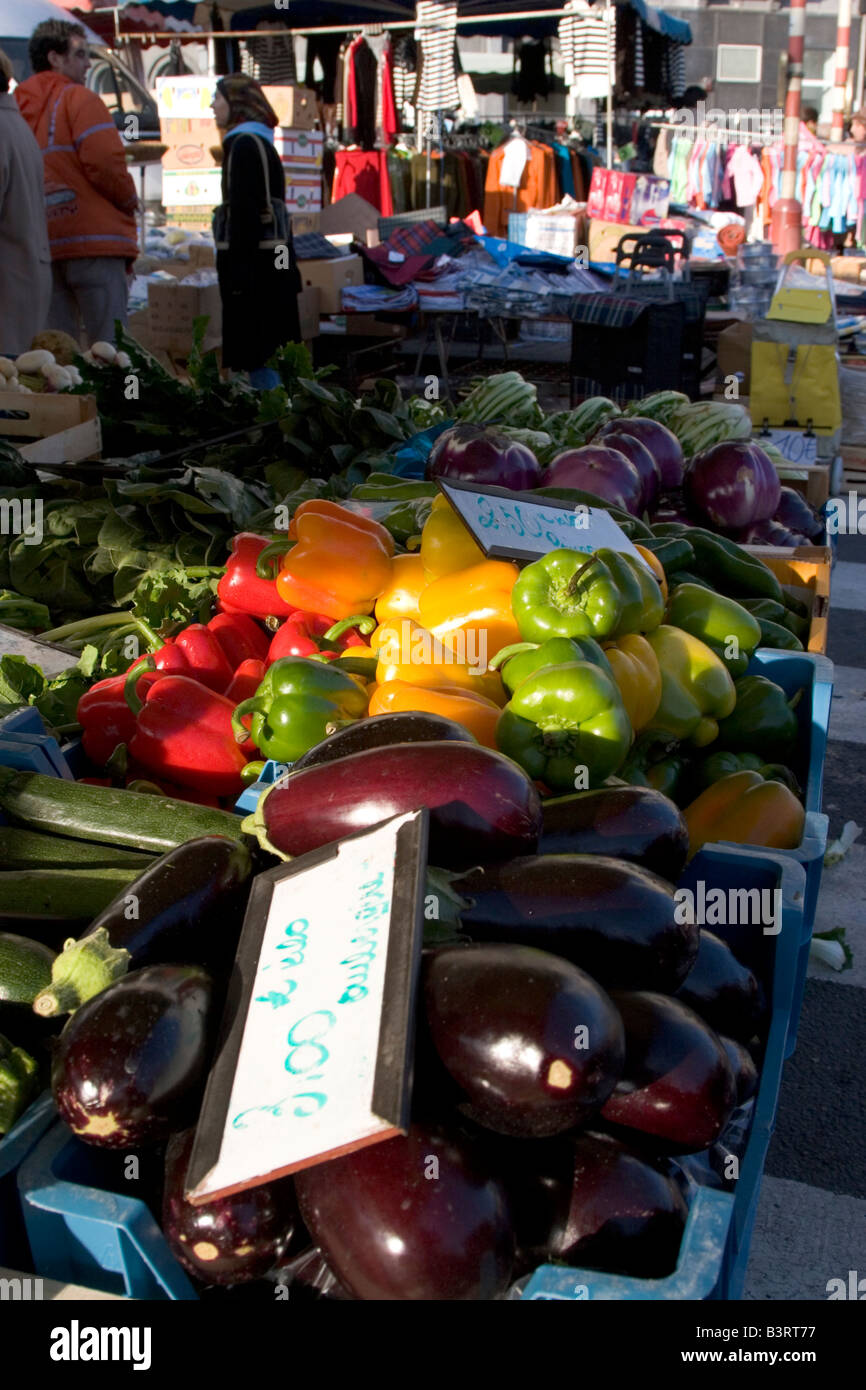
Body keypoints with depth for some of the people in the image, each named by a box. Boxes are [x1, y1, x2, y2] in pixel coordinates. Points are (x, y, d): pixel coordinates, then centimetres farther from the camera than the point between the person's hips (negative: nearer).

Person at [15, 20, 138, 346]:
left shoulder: (19, 108, 16)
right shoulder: (78, 98, -2)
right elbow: (105, 163, -13)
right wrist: (130, 202, 3)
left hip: (42, 247, 6)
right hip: (94, 241, -6)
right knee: (109, 348, -6)